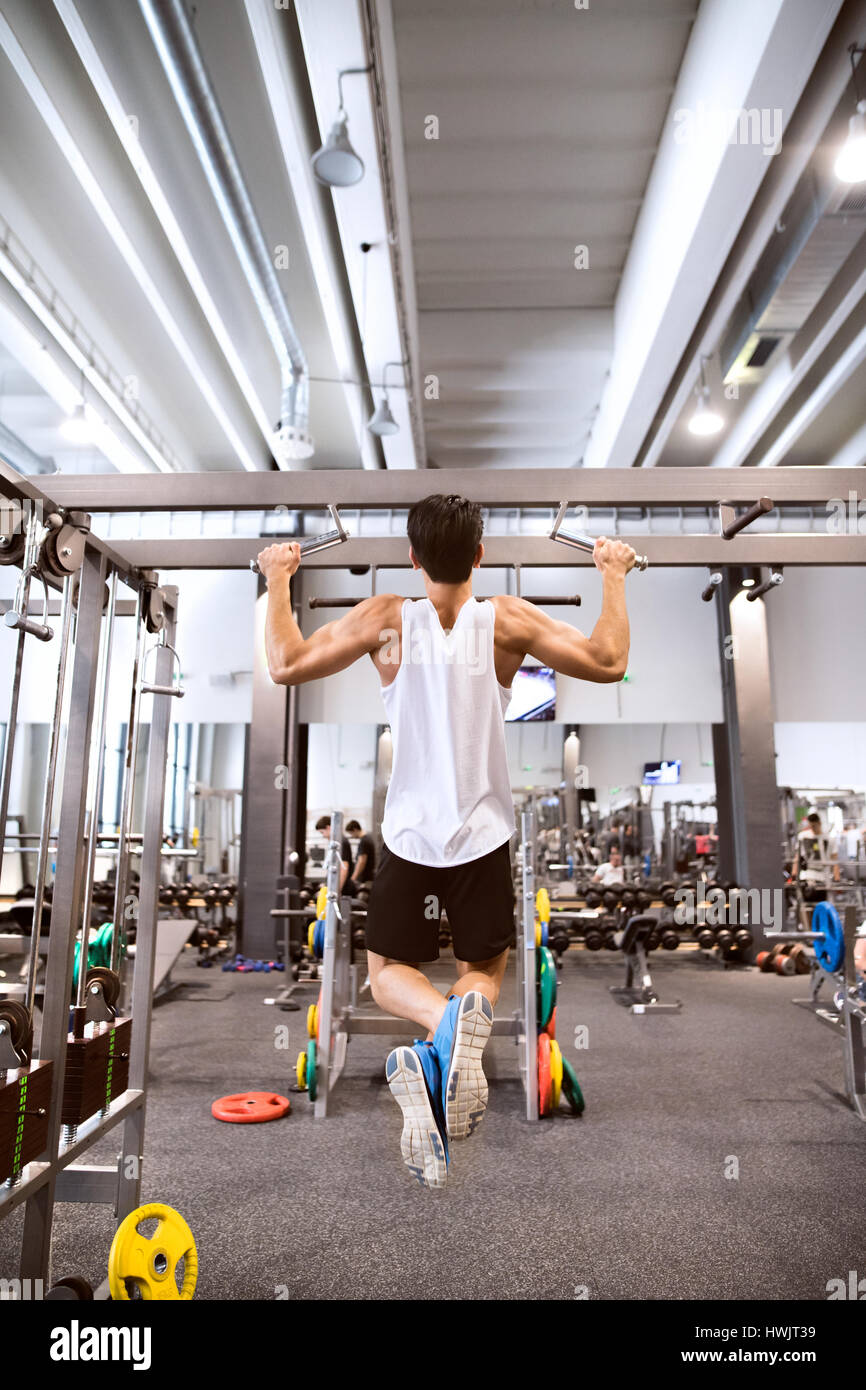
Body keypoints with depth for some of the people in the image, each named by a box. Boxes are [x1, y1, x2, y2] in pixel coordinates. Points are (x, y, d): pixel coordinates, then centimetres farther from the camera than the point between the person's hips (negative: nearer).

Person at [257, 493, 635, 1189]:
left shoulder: (387, 618, -9)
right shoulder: (508, 621, -8)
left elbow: (287, 664, -5)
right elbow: (608, 661, -3)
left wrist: (277, 580, 9)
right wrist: (614, 575, 10)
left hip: (409, 837, 0)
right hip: (483, 836, 1)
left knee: (389, 969, 18)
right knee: (483, 968, 19)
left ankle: (441, 1019, -17)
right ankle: (465, 1032, -17)